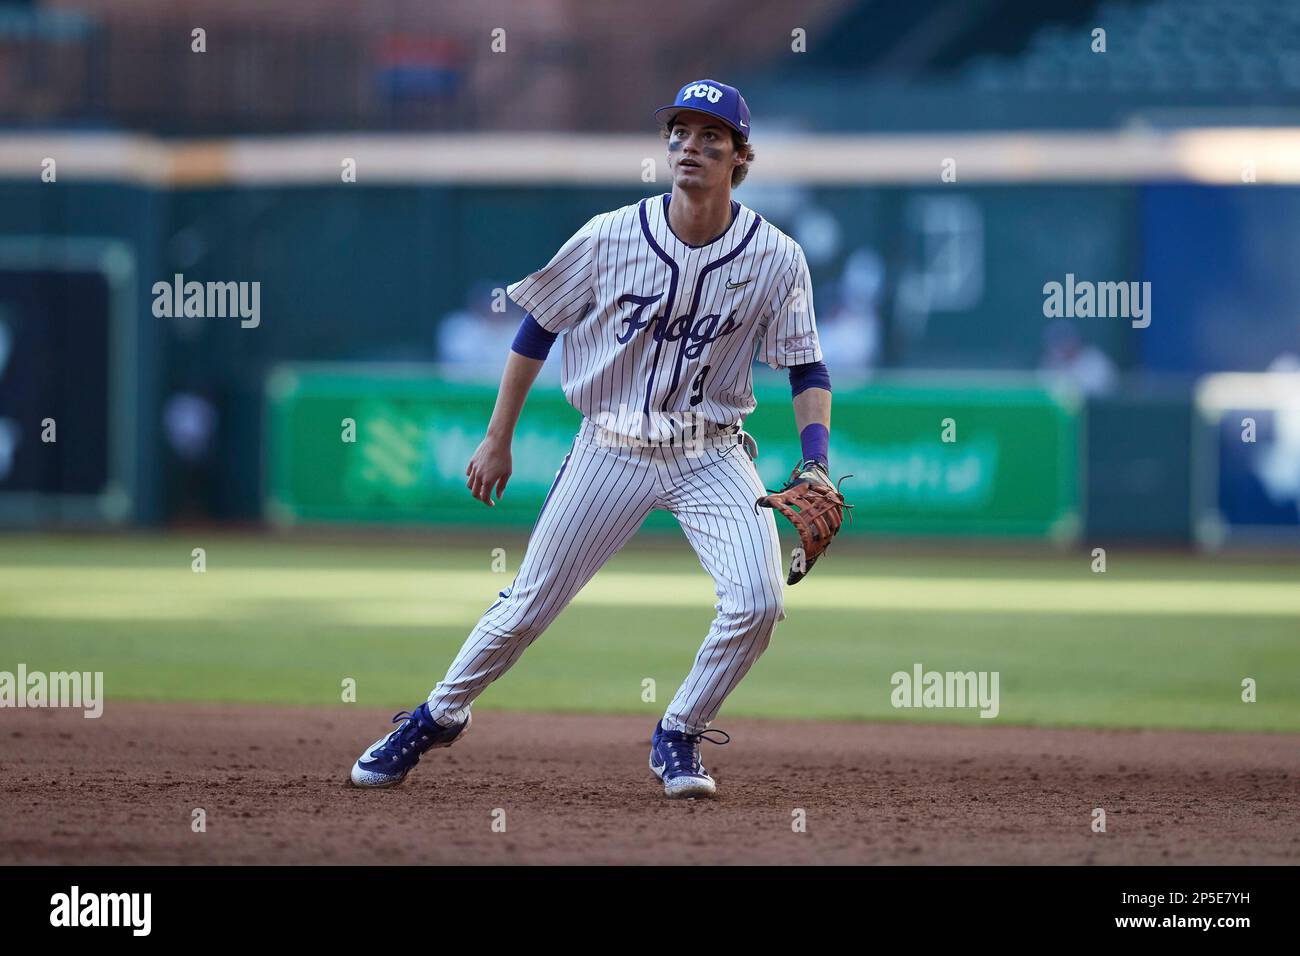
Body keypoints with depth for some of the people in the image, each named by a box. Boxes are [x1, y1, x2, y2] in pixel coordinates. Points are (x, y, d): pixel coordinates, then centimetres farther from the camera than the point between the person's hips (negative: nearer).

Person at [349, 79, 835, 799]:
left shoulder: (776, 259, -9)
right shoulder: (609, 239, -10)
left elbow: (806, 368, 0)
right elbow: (538, 329, 2)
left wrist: (816, 461, -16)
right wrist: (497, 441, 4)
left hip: (711, 455, 0)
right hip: (612, 450, 0)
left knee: (757, 602, -18)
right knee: (530, 604, 3)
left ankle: (677, 738, 5)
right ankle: (438, 716, 28)